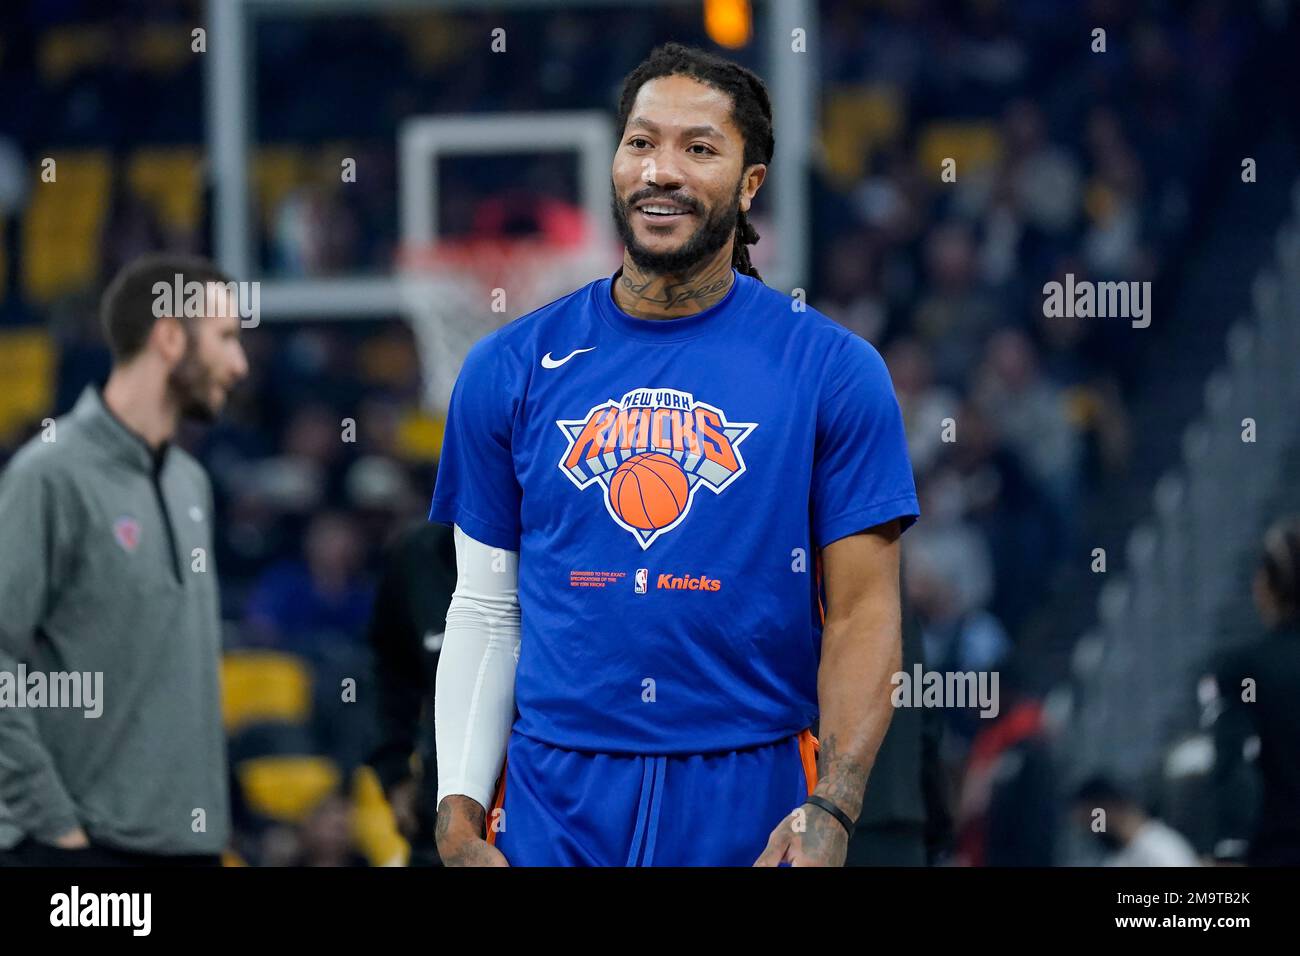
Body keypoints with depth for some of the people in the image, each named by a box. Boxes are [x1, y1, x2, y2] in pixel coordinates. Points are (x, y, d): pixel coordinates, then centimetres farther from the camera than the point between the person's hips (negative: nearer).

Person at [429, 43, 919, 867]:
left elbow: (861, 613, -4)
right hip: (555, 798, 2)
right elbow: (485, 607, 7)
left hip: (751, 800, -1)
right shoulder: (511, 369, 5)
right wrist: (459, 818, -3)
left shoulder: (833, 371, -2)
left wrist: (832, 812, -17)